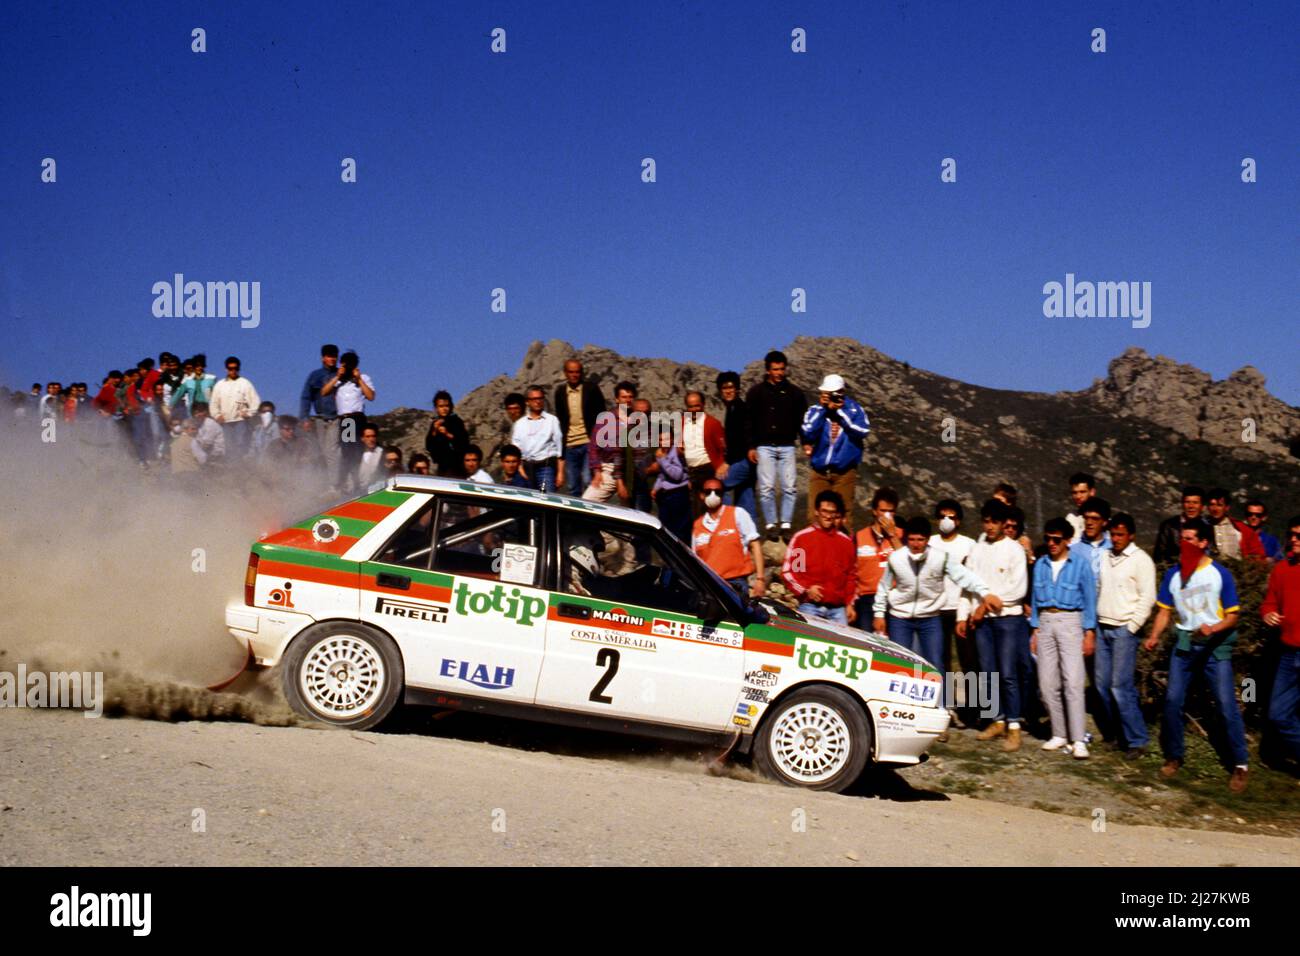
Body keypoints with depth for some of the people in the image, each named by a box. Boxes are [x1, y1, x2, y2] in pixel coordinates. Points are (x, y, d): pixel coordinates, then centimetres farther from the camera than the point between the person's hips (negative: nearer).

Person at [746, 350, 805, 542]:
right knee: (766, 487, -4)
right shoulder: (757, 392, 4)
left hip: (787, 446, 1)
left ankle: (785, 525, 1)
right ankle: (770, 525, 3)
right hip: (764, 447, -1)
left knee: (789, 487, -4)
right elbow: (749, 421, 4)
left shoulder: (794, 393, 9)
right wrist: (751, 447, -3)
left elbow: (801, 419, 12)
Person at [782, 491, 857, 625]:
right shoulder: (801, 537, 4)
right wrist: (805, 590, -9)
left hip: (838, 609, 3)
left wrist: (850, 604, 11)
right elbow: (787, 571, 3)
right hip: (810, 608, -3)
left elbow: (851, 575, 19)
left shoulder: (846, 541, 14)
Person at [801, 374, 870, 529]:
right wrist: (822, 408, -16)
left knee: (844, 513, 4)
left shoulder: (855, 409, -2)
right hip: (819, 470, 1)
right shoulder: (815, 410, -2)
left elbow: (863, 432, -16)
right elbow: (807, 434, -16)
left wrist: (840, 411, -15)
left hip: (845, 471, 0)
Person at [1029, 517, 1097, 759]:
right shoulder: (1040, 565, 10)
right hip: (1045, 622, 4)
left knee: (1073, 682, -12)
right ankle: (1059, 734, 15)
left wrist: (1089, 633, -6)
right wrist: (1034, 630, 9)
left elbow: (1089, 599, -1)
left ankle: (1078, 740, -12)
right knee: (1047, 684, 4)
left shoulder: (1080, 563, -1)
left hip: (1070, 622, -4)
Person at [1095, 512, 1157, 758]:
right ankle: (1117, 734, 18)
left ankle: (1137, 740, -2)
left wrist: (1131, 627, -11)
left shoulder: (1141, 560, -6)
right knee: (1102, 683, 6)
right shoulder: (1104, 557, 11)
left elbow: (1147, 598, -8)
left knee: (1120, 686, -10)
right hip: (1102, 627, 6)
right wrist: (1092, 624, 8)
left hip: (1124, 629, -6)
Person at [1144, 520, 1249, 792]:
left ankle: (1240, 764, 2)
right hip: (1184, 642, 4)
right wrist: (1155, 636, -9)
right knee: (1172, 700, 1)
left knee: (1226, 705, -7)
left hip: (1215, 644, -4)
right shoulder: (1173, 574, 5)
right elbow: (1165, 610, 8)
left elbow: (1233, 615, -5)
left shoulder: (1220, 574, -7)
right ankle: (1174, 756, 18)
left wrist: (1213, 628, -24)